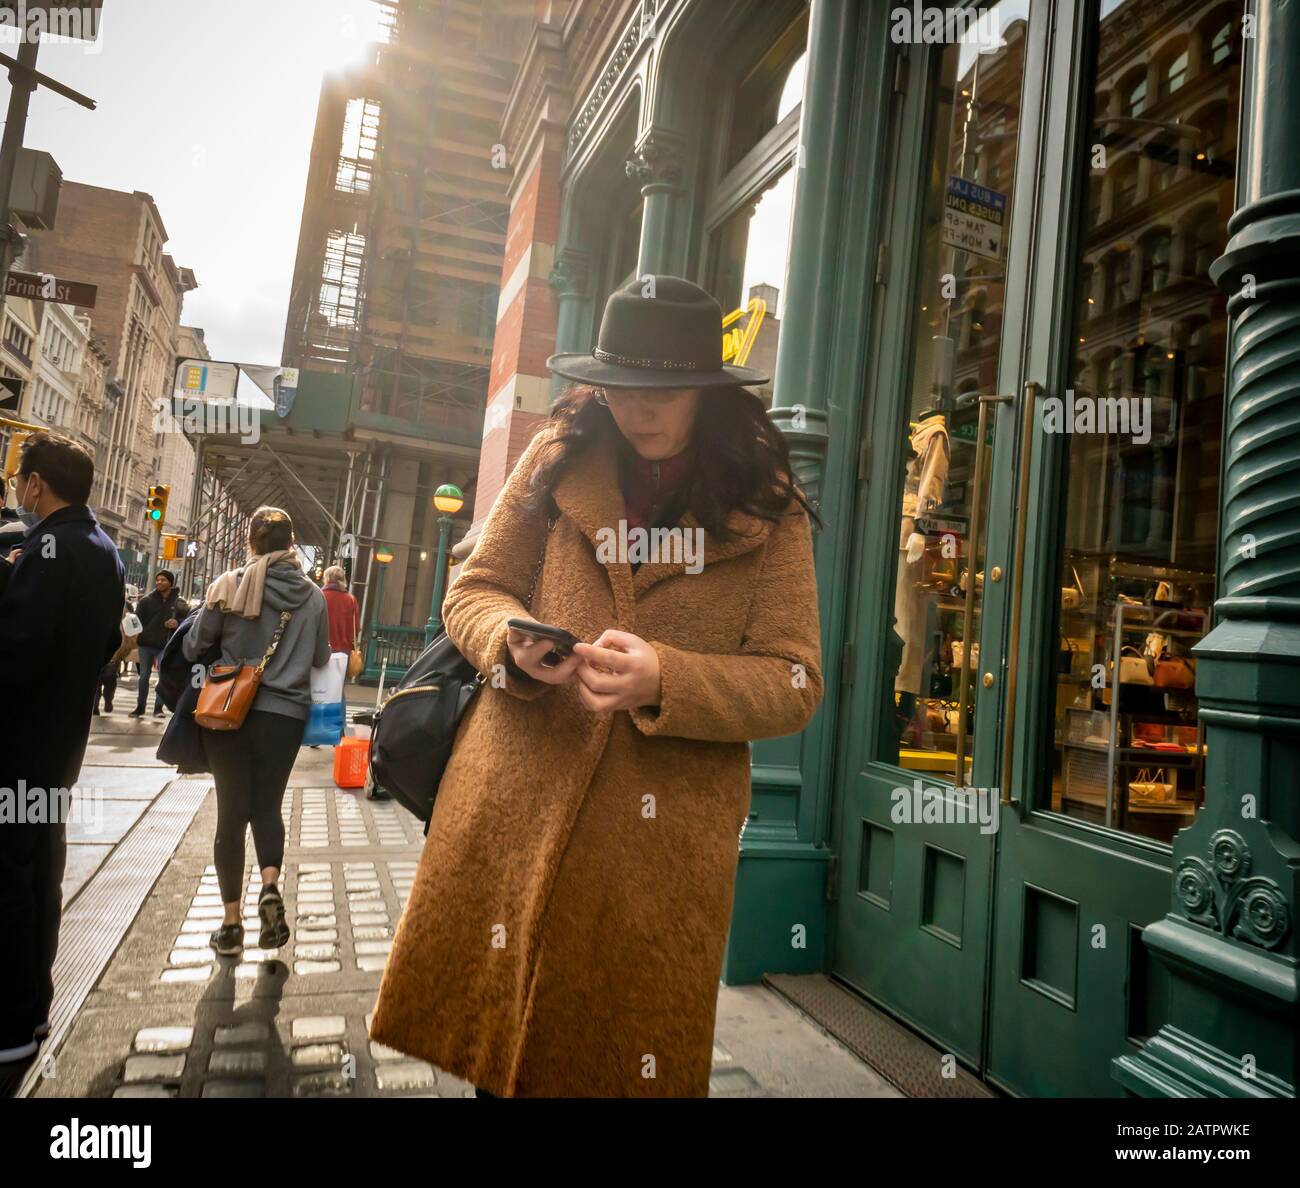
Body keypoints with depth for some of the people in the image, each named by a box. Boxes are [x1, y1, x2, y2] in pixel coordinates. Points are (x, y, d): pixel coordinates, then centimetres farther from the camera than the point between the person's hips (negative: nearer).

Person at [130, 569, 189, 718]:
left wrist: (178, 623, -17)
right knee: (144, 676, 10)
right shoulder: (146, 600, 2)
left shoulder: (179, 603, -1)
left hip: (166, 646, -2)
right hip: (146, 644, 2)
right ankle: (140, 707, 20)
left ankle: (158, 708, 8)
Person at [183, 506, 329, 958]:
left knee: (232, 811, 9)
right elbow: (322, 658, 7)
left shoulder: (229, 585, -7)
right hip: (285, 714, 1)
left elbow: (194, 646, -1)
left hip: (228, 712, -1)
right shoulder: (313, 595, -1)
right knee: (267, 806, 17)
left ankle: (231, 923, 15)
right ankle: (271, 886, -8)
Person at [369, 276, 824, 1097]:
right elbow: (473, 593, 9)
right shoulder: (559, 459, 5)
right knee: (491, 1044, 14)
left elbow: (793, 683, -4)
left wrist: (666, 681, -21)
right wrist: (515, 642, -13)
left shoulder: (769, 507, -2)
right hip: (514, 809, 2)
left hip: (661, 835, -1)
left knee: (625, 1053, 12)